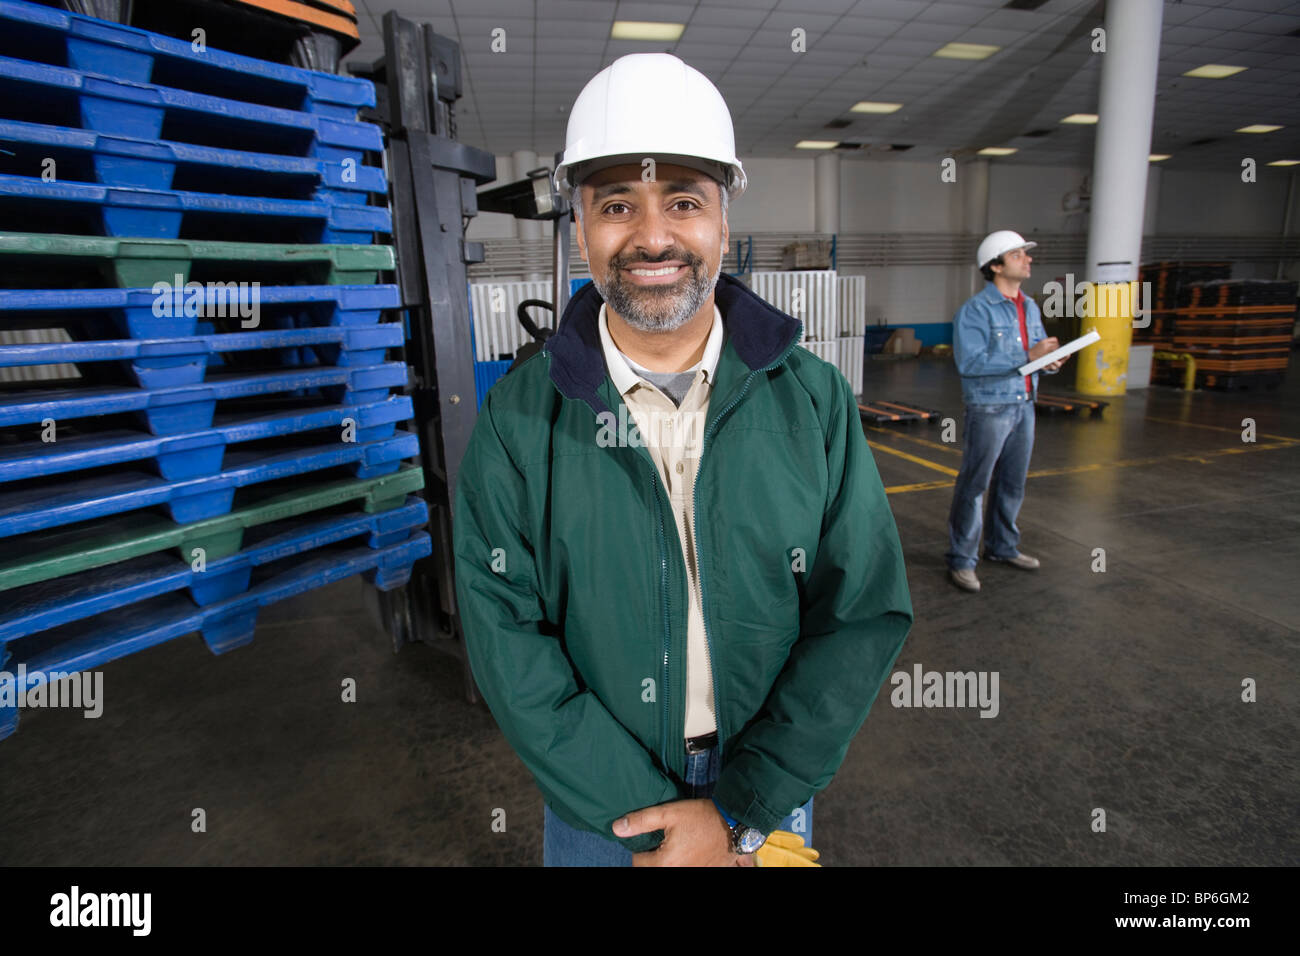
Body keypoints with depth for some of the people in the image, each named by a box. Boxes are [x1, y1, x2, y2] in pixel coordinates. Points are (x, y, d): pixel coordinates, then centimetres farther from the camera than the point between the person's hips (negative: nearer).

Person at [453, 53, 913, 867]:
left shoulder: (817, 400, -12)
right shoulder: (518, 419, -13)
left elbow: (867, 615, -12)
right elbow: (506, 636, -14)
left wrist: (741, 813, -15)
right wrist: (646, 816, -17)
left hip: (769, 791, 1)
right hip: (596, 799, 0)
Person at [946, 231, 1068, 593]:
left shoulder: (1030, 307, 13)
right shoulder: (974, 310, -13)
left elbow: (1038, 351, 21)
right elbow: (969, 362, -24)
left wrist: (1051, 361, -3)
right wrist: (1027, 356, -25)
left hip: (1024, 405, 8)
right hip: (988, 408, -8)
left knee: (1012, 484, 17)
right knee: (974, 485, -3)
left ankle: (1002, 546, 33)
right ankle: (961, 560, 6)